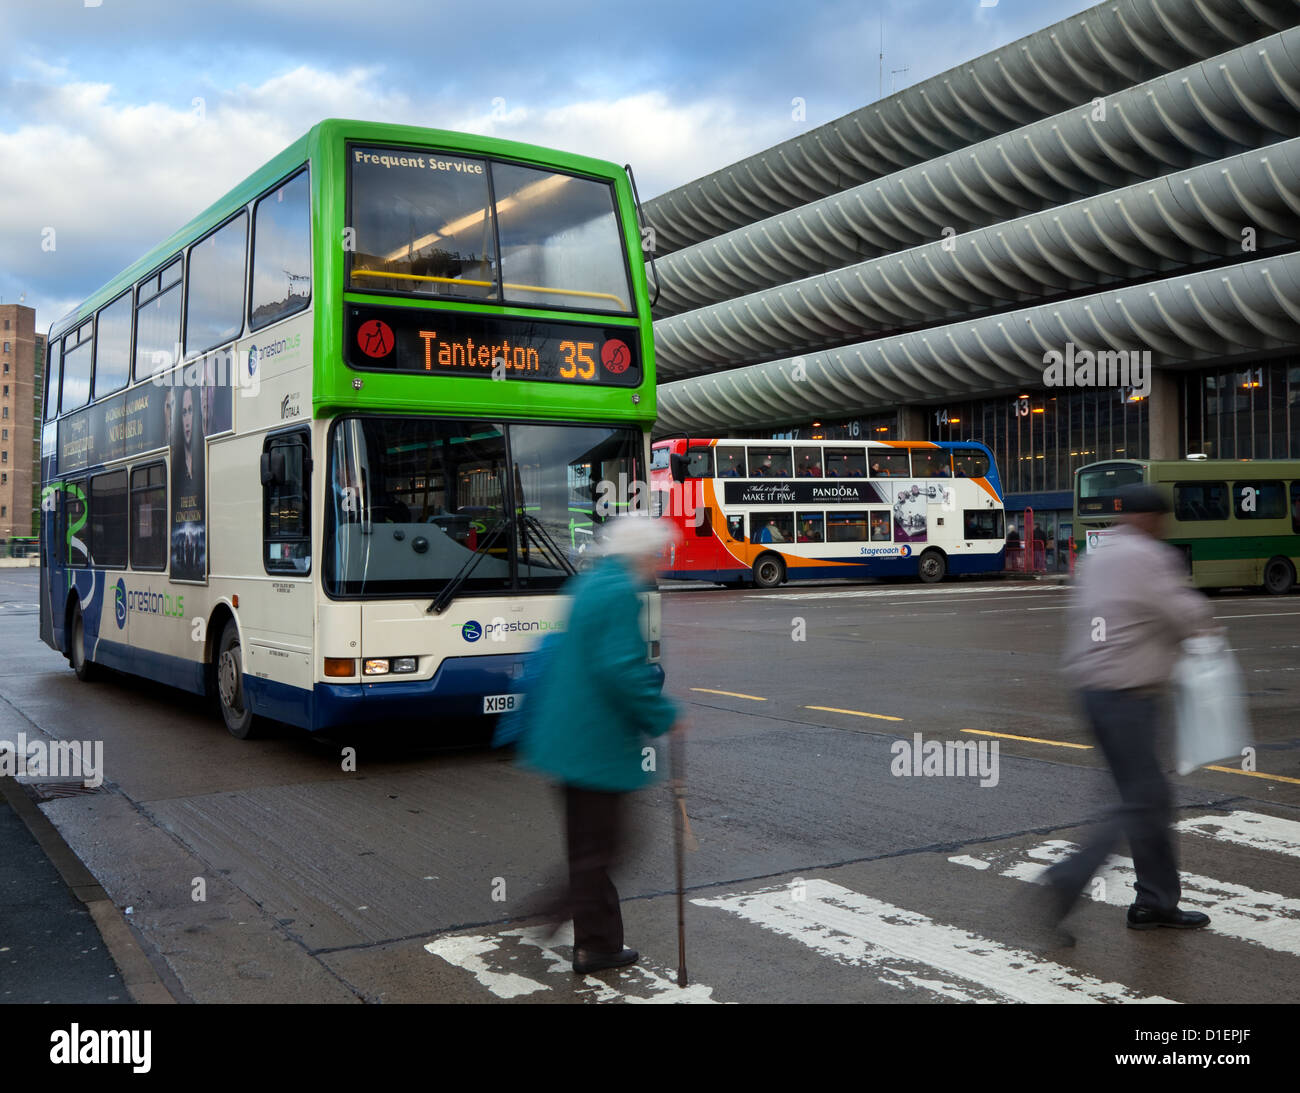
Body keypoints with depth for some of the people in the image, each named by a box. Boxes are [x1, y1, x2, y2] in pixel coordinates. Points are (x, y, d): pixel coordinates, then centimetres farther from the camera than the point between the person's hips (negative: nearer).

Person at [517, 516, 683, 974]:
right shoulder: (620, 592, -18)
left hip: (572, 734, 9)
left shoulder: (588, 583, 13)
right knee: (595, 846, 3)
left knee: (588, 841, 19)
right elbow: (620, 668, -26)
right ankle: (595, 946, 15)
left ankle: (599, 938, 28)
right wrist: (664, 716, -15)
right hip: (598, 741, -9)